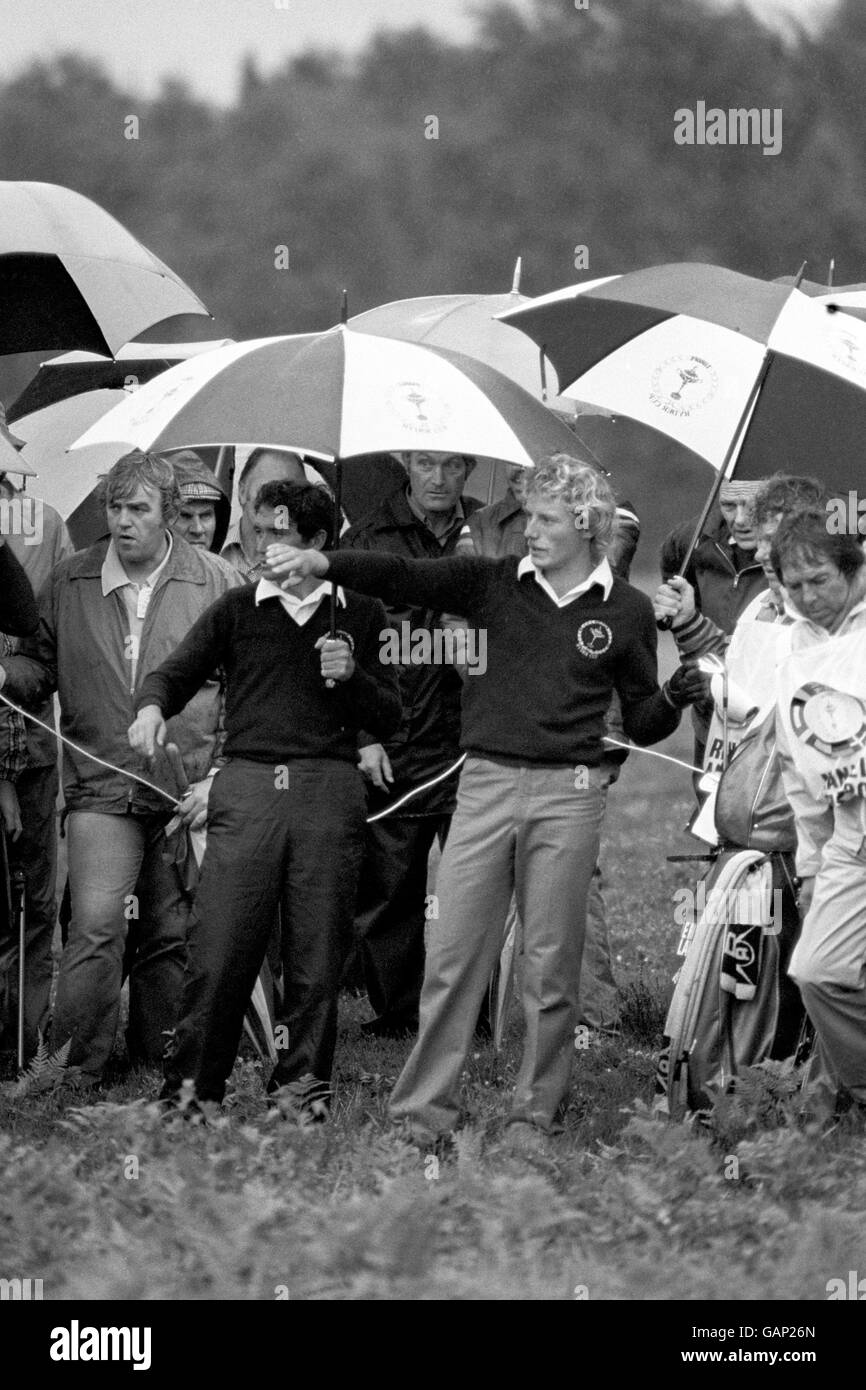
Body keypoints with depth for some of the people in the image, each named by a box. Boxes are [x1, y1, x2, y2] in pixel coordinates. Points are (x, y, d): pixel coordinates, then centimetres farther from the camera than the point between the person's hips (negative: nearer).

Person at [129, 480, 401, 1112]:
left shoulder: (361, 615, 13)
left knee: (317, 956, -1)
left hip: (330, 791, 0)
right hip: (248, 787, 0)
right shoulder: (237, 610, 14)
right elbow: (178, 671, 7)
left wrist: (352, 676, -7)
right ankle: (189, 1092, 0)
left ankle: (303, 1089, 8)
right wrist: (151, 705, -15)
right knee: (218, 950, -7)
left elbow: (389, 719, 12)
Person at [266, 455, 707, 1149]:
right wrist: (322, 562, -18)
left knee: (552, 966, 3)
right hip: (487, 782, 1)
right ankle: (426, 1107, 5)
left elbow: (640, 723, 11)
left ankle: (536, 1113, 13)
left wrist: (674, 702, -10)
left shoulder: (626, 611, 5)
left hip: (568, 795, -1)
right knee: (452, 956, -1)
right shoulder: (494, 583, 6)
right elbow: (405, 578, -5)